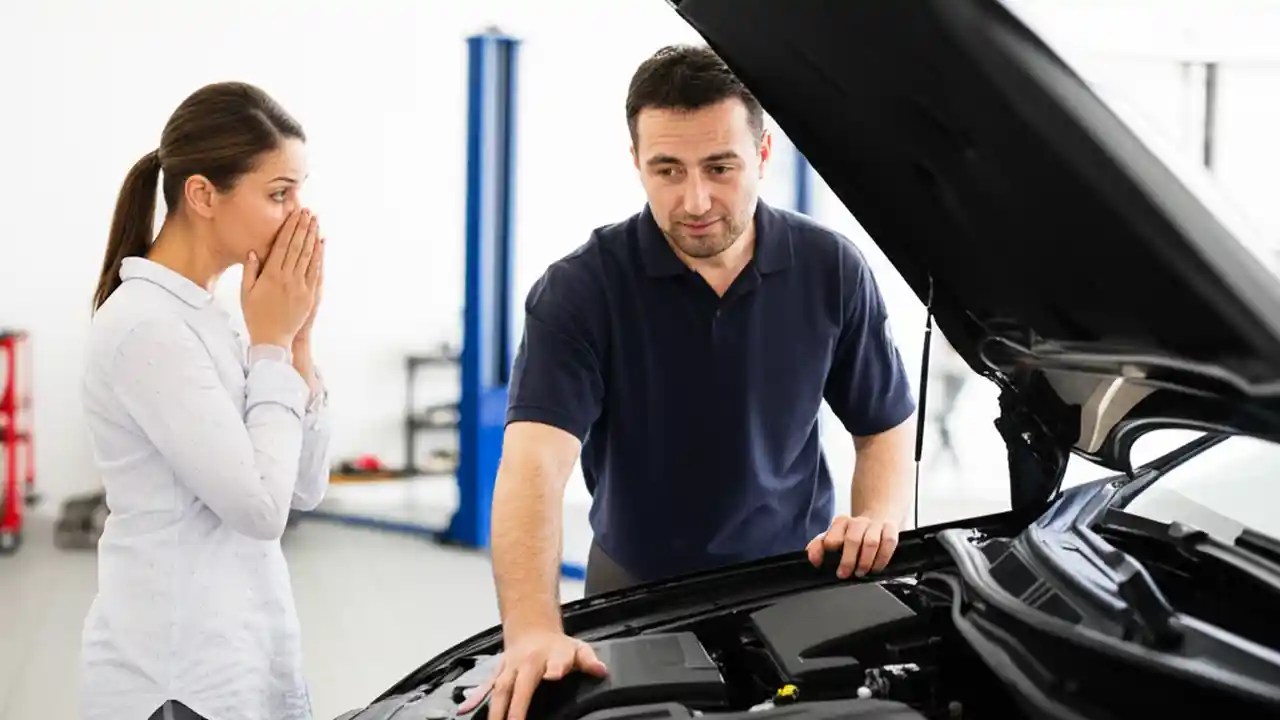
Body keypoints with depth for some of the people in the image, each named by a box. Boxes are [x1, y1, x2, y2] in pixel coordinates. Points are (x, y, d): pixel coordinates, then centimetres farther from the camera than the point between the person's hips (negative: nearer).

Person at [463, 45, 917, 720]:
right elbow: (534, 462, -33)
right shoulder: (579, 289, -22)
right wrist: (533, 630, -49)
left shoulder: (832, 270, -11)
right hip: (636, 585, -1)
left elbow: (887, 424, 0)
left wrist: (878, 518, -22)